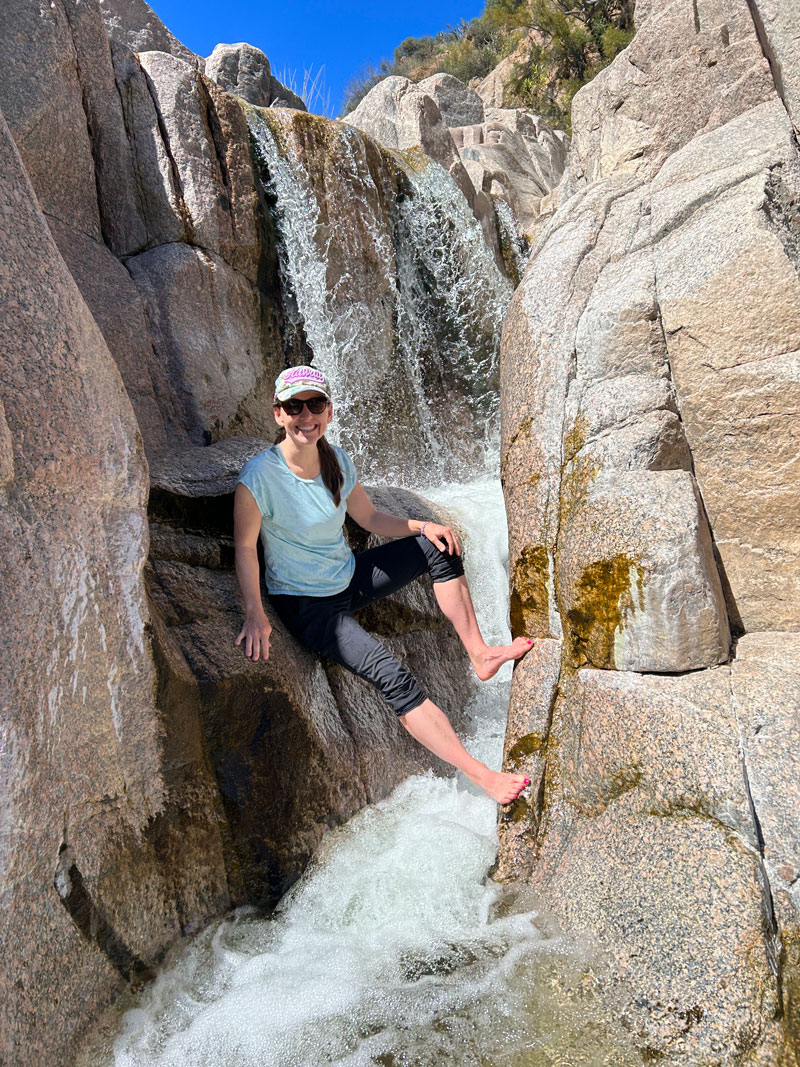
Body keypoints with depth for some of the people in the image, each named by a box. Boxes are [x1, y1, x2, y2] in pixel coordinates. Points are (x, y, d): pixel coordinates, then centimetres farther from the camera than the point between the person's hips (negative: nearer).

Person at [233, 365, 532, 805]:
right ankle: (480, 774, -17)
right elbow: (245, 545, -16)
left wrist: (421, 526, -5)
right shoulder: (259, 476, -24)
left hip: (349, 579, 7)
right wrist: (254, 614, -23)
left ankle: (479, 654, 12)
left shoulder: (337, 461, -5)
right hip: (306, 605, -7)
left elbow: (369, 517, 8)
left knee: (440, 547, 3)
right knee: (394, 677, -24)